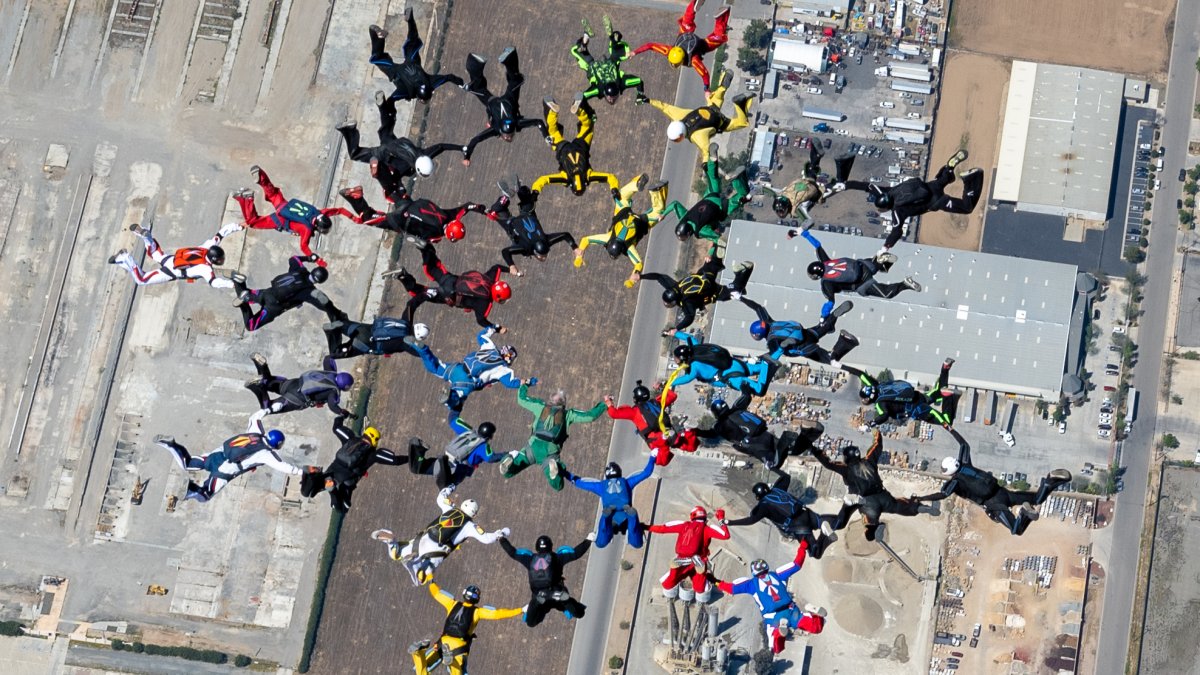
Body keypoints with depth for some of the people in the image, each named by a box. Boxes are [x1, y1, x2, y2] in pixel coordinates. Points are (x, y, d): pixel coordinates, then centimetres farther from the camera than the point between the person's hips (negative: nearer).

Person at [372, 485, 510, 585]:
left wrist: (449, 489, 57)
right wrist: (502, 533, 17)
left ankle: (390, 539, -10)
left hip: (422, 539, 6)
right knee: (420, 580, -8)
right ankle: (413, 562, -38)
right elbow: (486, 538, 0)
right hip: (435, 550, -6)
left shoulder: (451, 510, 17)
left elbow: (441, 498, 36)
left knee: (396, 554, 23)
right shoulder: (469, 525, 4)